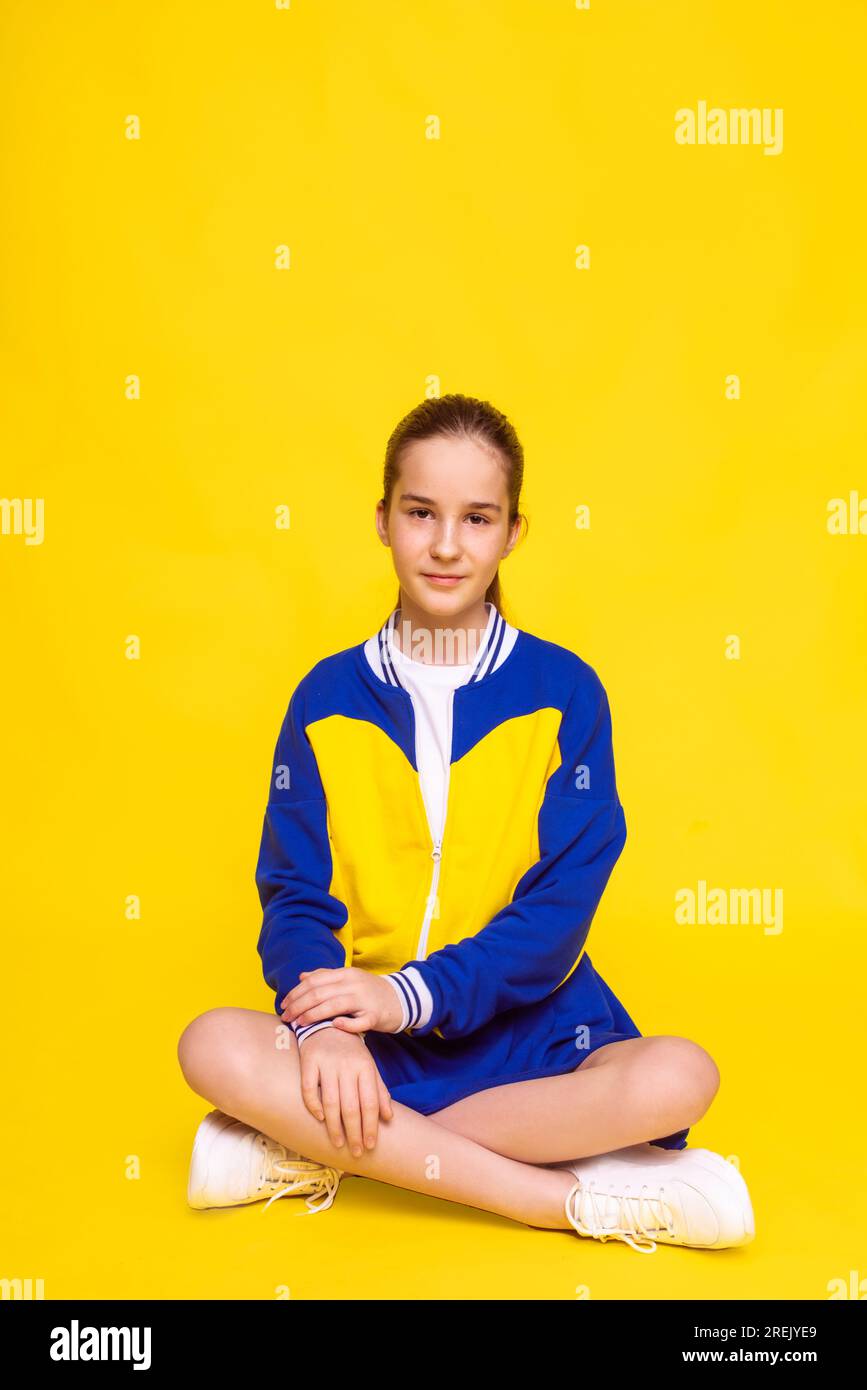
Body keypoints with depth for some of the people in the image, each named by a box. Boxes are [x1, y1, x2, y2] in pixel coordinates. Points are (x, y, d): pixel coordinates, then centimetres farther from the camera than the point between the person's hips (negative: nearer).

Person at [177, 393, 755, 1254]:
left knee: (679, 1078, -28)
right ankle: (579, 1198, -23)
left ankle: (315, 1152, -19)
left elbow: (562, 904, -7)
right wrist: (323, 1023, -22)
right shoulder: (328, 697, 3)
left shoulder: (562, 690, -1)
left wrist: (412, 993, -20)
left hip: (526, 1034, 0)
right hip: (366, 1050, 1)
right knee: (214, 1047, -27)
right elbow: (293, 893, -1)